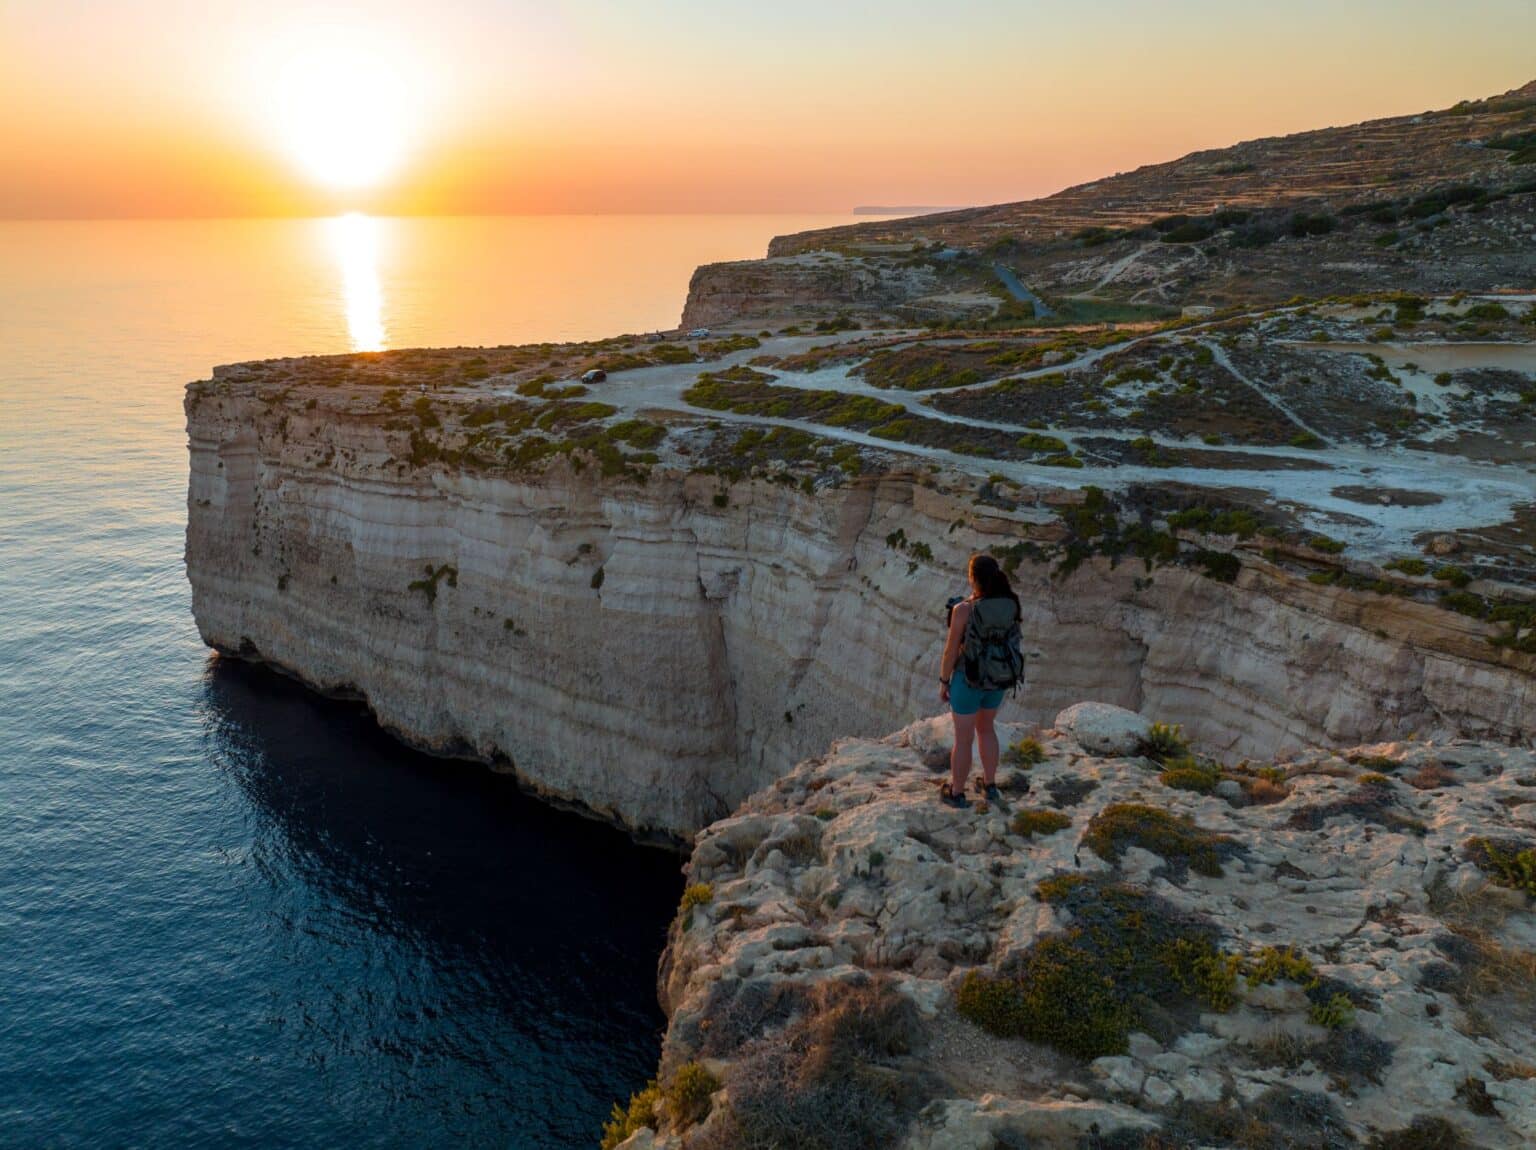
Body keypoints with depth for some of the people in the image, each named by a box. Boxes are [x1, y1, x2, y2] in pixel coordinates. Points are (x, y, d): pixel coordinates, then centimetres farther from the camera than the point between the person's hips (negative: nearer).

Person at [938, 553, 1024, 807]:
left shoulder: (963, 610, -26)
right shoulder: (1012, 604, -11)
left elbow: (951, 650, -16)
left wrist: (943, 682, -3)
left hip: (970, 679, -5)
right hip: (998, 677, 5)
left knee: (963, 737, 15)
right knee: (985, 728, 30)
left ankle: (956, 793, 32)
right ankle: (990, 785, 41)